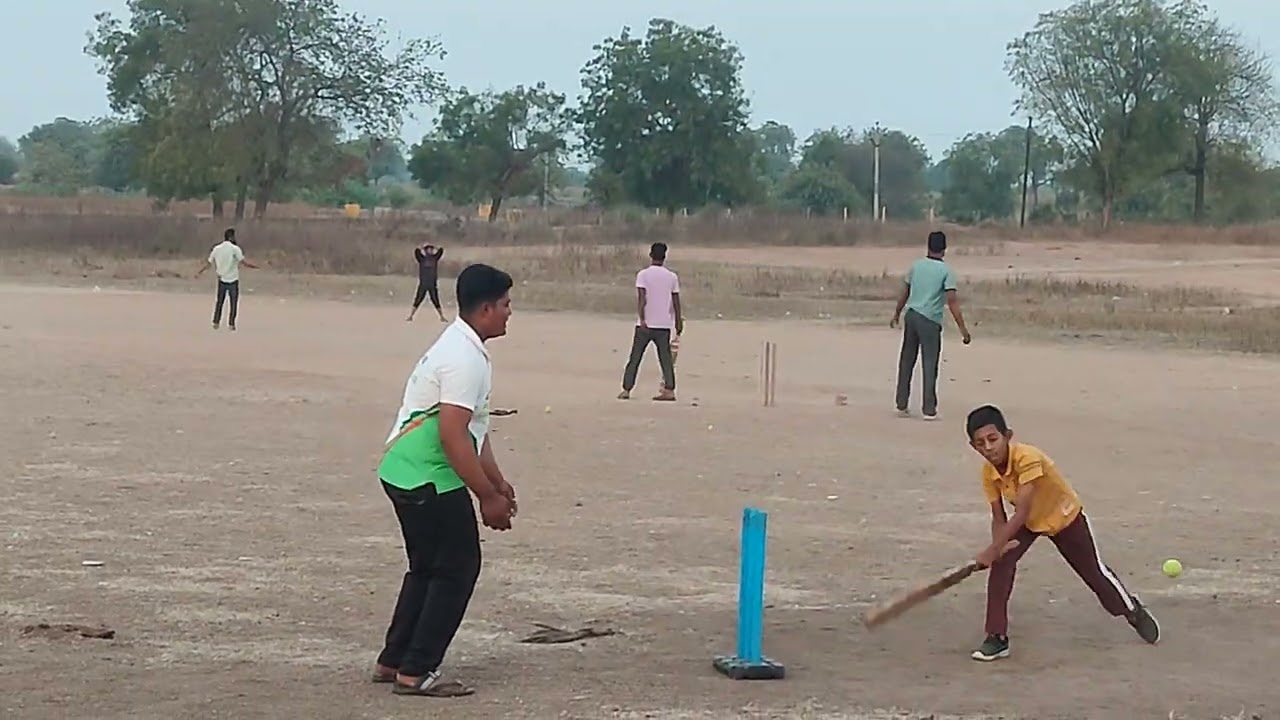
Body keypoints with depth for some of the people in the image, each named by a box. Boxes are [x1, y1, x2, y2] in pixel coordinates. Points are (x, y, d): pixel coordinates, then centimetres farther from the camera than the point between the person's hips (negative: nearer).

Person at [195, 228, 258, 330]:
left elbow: (208, 263, 7)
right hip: (233, 280, -4)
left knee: (219, 302, 13)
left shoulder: (216, 249, 1)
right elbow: (244, 262, -18)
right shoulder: (235, 249, -11)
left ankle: (216, 322, 12)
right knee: (233, 303, 4)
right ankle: (231, 324, 3)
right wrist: (256, 267, -9)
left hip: (221, 279, 4)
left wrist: (199, 272, 19)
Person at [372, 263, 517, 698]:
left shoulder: (461, 347, 13)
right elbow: (452, 437, -26)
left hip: (407, 473, 10)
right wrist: (487, 497, -21)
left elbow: (474, 429, 19)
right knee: (458, 568, -2)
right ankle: (415, 673, 0)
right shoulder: (465, 359, -20)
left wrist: (497, 482, 18)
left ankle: (393, 661, 25)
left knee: (428, 567, 19)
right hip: (429, 479, -10)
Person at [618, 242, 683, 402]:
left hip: (645, 324, -2)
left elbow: (642, 298, -14)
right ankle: (669, 390, -4)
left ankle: (626, 390, 4)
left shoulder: (643, 274, -4)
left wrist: (642, 319, -20)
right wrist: (678, 321, 13)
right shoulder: (672, 276, 4)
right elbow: (676, 301, 5)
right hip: (664, 324, 2)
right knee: (666, 358, 5)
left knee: (635, 358, 5)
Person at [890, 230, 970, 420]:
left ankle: (902, 405, 17)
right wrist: (962, 328, -14)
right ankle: (929, 410, 0)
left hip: (911, 316, 4)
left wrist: (897, 314, 29)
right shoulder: (946, 271, -8)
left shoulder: (916, 266, 6)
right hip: (930, 321, -4)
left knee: (906, 362, 12)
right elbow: (952, 301, -15)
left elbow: (904, 293, 14)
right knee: (929, 365, 1)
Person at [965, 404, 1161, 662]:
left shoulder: (1027, 458, -41)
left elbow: (1021, 513, -43)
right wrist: (997, 549, -33)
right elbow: (999, 519, -14)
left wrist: (992, 550, -45)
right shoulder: (988, 473, -21)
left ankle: (1135, 612, 41)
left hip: (1065, 516, -4)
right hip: (1028, 522, 4)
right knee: (1001, 565, -19)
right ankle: (997, 638, -11)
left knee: (1094, 572, 11)